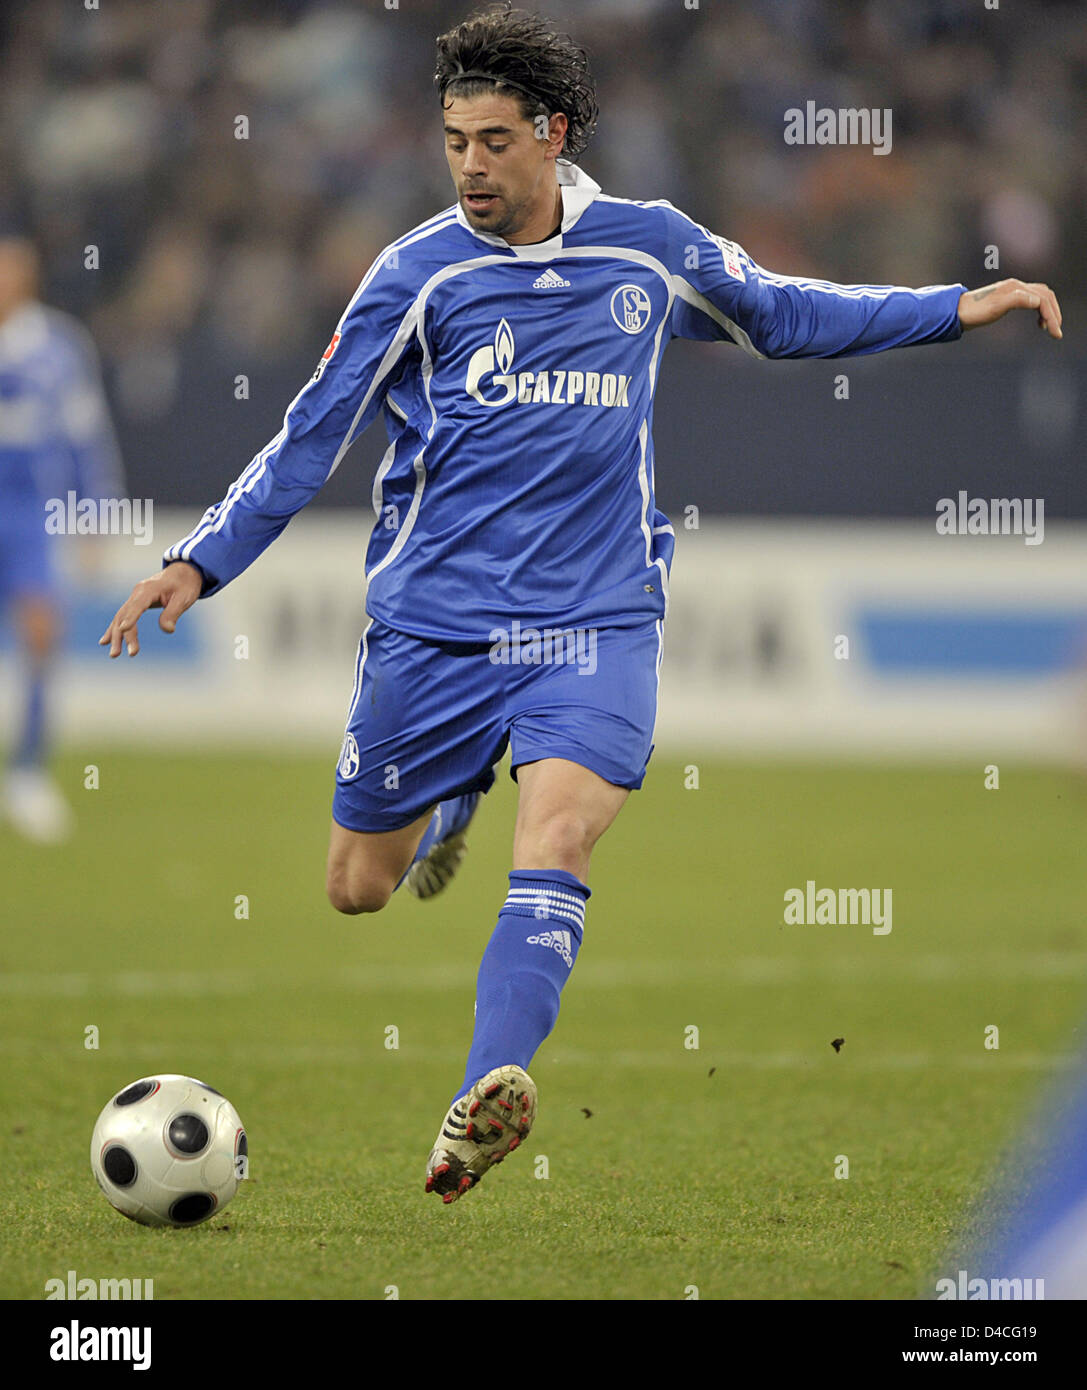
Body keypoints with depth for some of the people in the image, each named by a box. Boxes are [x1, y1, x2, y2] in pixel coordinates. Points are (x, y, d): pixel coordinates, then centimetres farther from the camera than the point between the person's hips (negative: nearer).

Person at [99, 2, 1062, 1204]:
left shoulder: (648, 249, 3)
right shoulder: (420, 274, -3)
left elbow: (782, 315, 22)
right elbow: (311, 439, 1)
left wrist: (957, 308, 18)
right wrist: (200, 563, -9)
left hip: (595, 619, -1)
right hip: (431, 623, 1)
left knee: (554, 841, -26)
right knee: (357, 890, 10)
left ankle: (490, 1091, -40)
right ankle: (451, 802, 45)